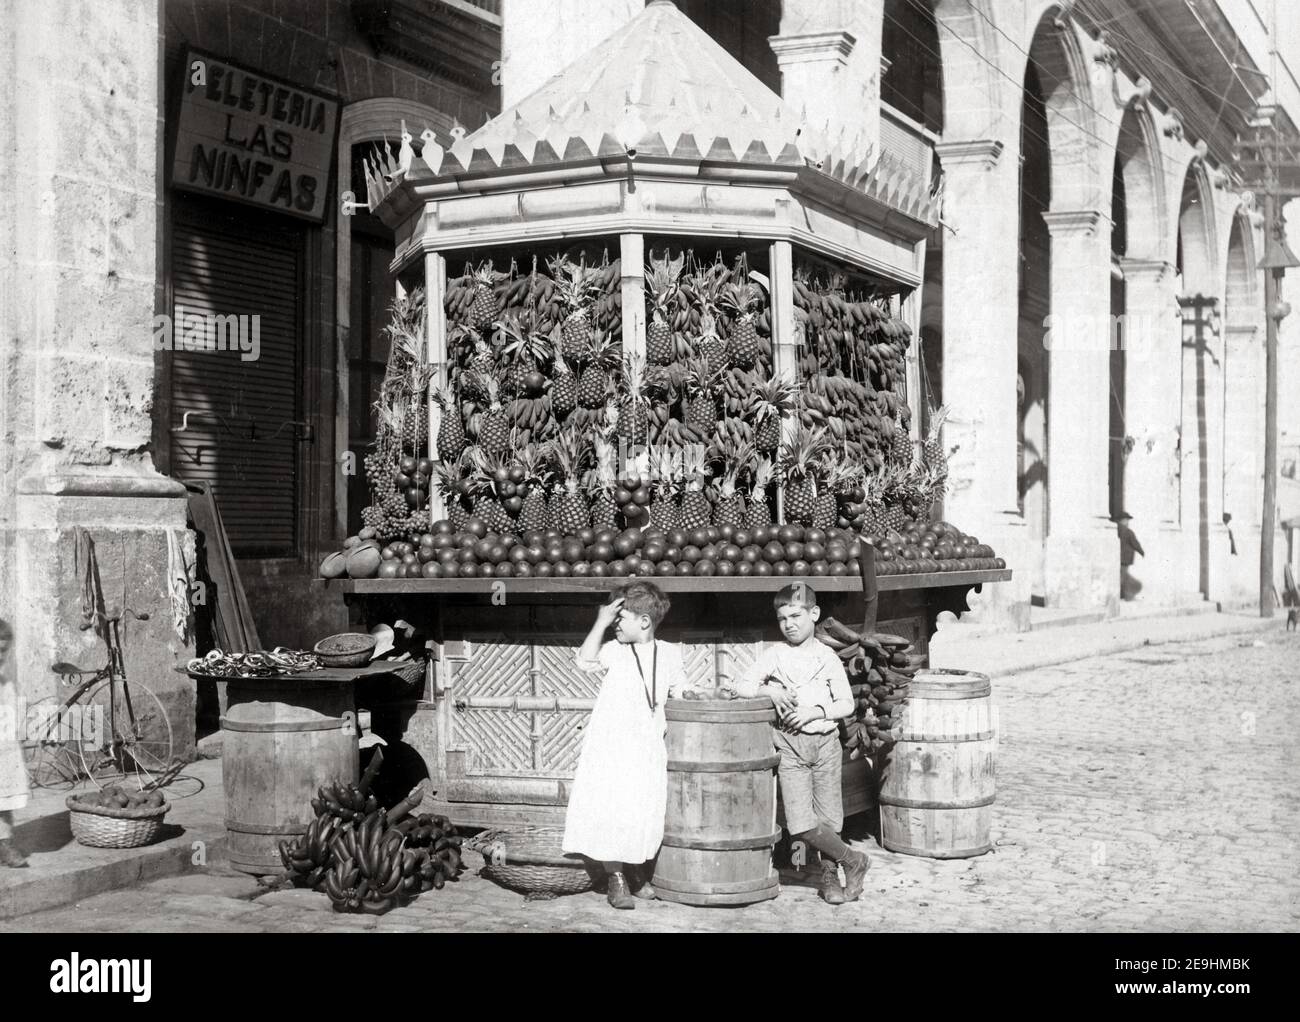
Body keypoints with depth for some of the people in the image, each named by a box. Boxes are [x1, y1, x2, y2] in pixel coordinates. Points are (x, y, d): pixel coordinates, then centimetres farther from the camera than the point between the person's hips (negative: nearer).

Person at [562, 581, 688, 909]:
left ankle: (639, 875, 24)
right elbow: (586, 661, -15)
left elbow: (681, 695, 16)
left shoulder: (669, 654, 7)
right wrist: (601, 622, -14)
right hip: (610, 746, -1)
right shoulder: (614, 651, 1)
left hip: (648, 750, 2)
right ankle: (616, 880, 7)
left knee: (645, 814, 5)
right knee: (610, 811, -4)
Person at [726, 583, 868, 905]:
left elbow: (846, 704, 1)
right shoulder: (774, 655, 3)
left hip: (825, 741, 0)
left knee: (828, 819, 3)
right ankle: (852, 861, 7)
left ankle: (829, 876, 22)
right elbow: (739, 685, -1)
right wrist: (770, 690, -16)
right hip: (790, 745, 0)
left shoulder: (827, 657, 2)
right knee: (801, 824, -9)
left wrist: (815, 711, -13)